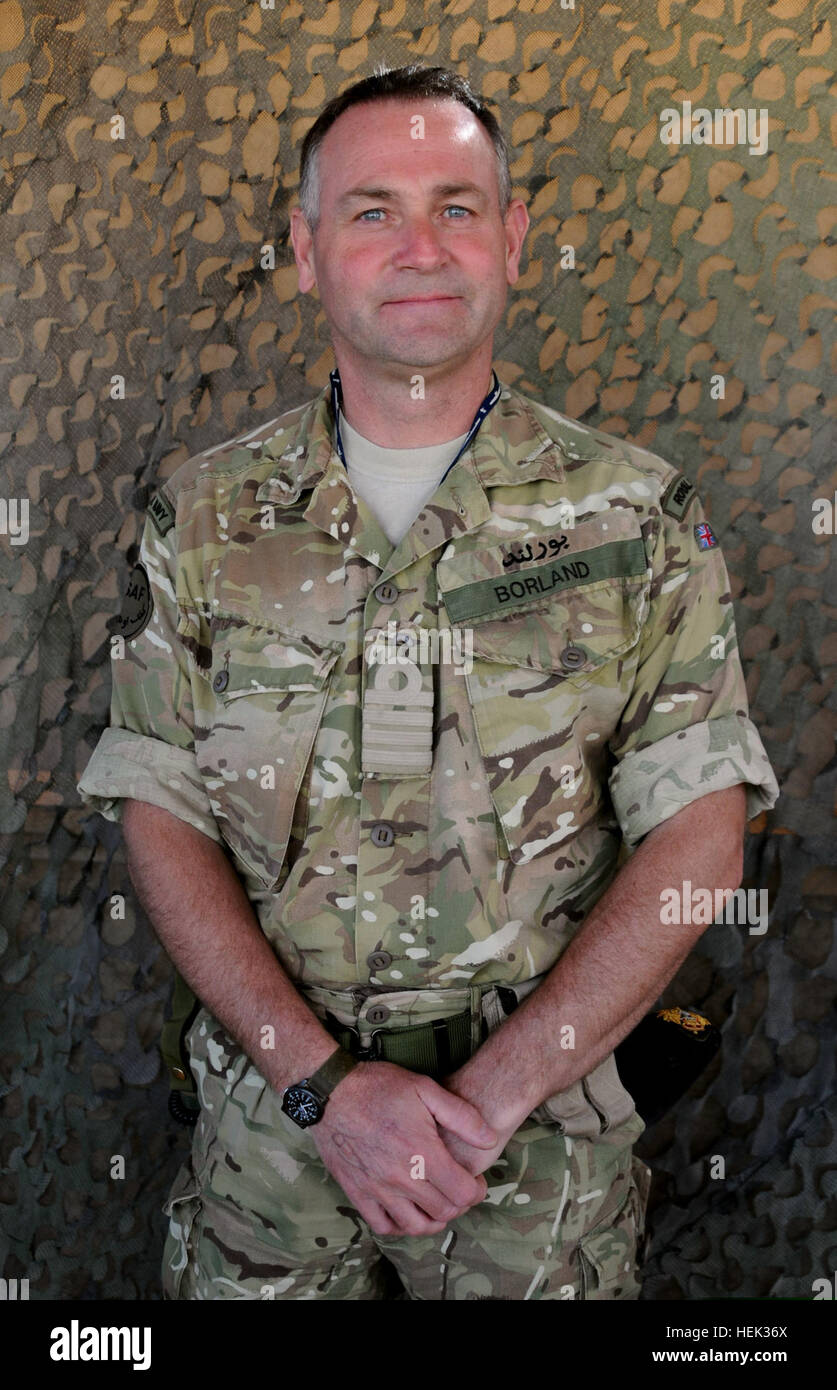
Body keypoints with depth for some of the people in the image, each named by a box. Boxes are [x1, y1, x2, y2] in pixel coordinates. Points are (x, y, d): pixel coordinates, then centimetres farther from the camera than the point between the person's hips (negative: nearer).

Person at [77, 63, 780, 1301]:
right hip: (273, 1098, 1)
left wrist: (491, 1090, -15)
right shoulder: (206, 515, 0)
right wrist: (325, 1081, -13)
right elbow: (161, 815, -3)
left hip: (546, 1117, -1)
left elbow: (698, 835, -8)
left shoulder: (638, 514, -4)